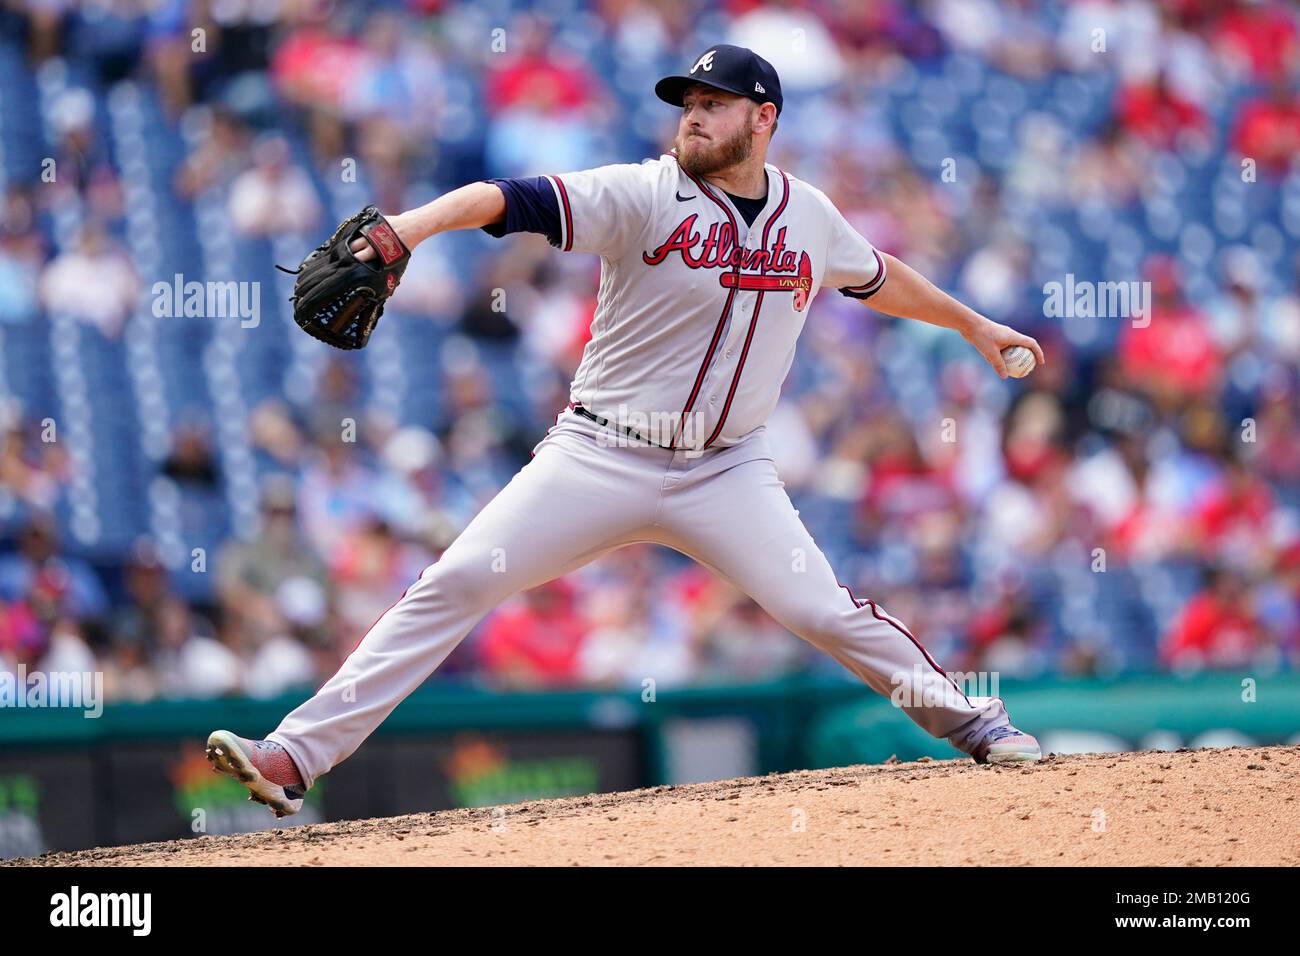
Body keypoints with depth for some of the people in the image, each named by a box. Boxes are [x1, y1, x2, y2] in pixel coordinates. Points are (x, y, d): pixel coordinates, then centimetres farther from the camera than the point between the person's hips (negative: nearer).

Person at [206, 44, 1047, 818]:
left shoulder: (810, 216, 6)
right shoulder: (644, 195, -8)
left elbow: (877, 277, 28)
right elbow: (512, 200, -22)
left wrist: (973, 324, 38)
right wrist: (414, 225, -39)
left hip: (726, 469, 2)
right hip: (601, 458, -2)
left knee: (824, 611, -12)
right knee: (452, 586, -12)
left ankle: (969, 719, 10)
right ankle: (294, 757, -14)